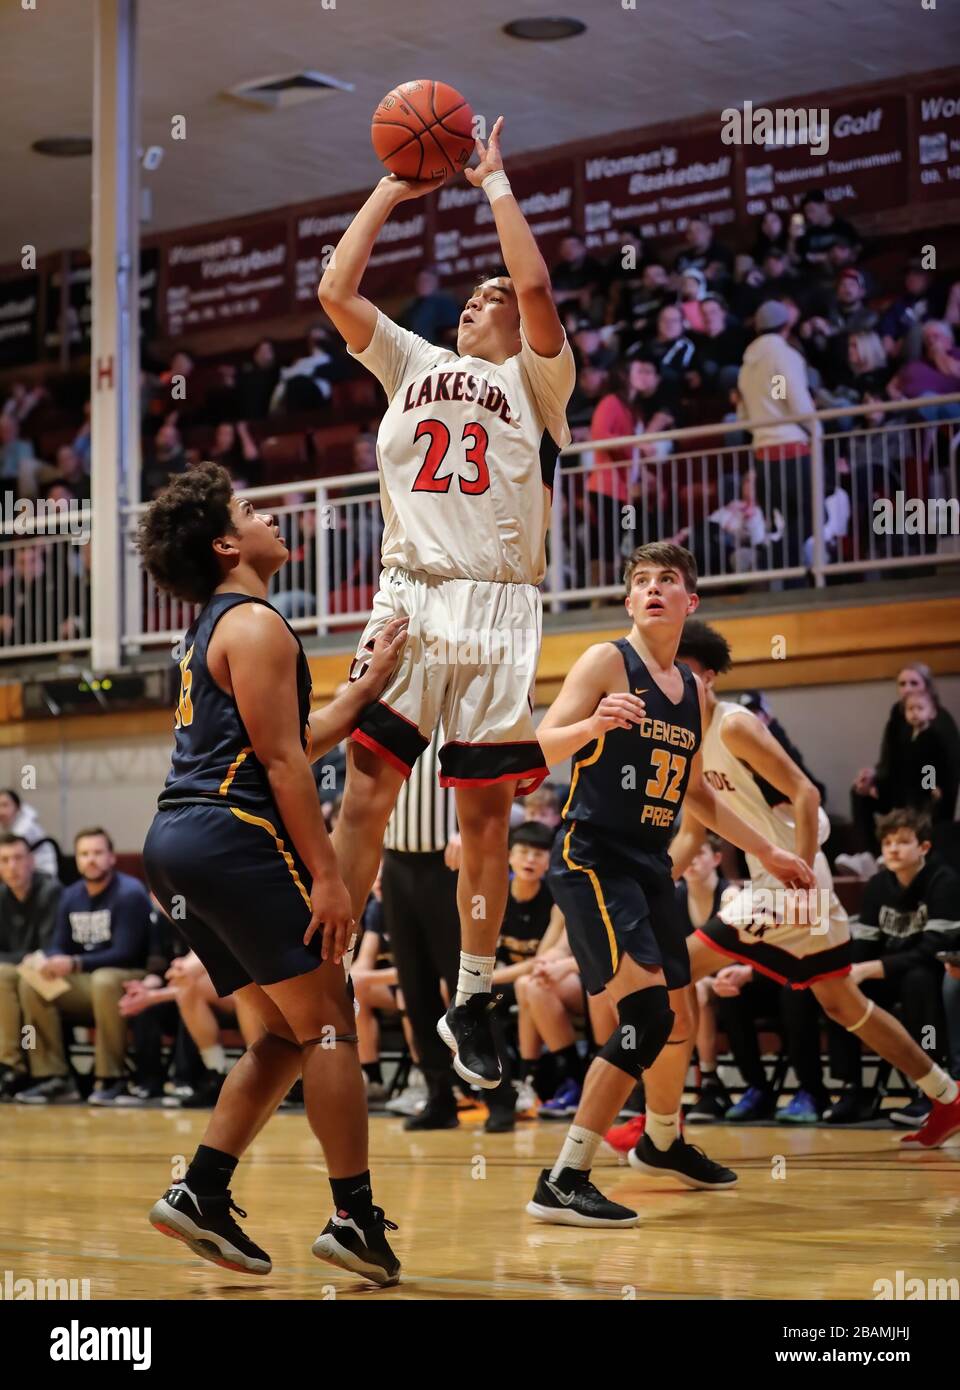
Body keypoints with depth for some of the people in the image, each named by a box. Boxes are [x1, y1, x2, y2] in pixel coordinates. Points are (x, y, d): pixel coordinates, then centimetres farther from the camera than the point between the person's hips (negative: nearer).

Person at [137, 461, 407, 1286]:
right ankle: (355, 1219, -7)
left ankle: (202, 1194, 5)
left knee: (287, 1035, 13)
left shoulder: (212, 628, 24)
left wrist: (374, 681, 27)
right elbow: (282, 761, -14)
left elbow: (296, 741, 25)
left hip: (177, 844, 10)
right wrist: (326, 874, -16)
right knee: (328, 1025, -5)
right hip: (231, 837, -10)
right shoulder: (256, 625, -7)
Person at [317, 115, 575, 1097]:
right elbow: (336, 290, 13)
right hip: (407, 598, 2)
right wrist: (390, 192, 19)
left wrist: (496, 184, 5)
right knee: (365, 788, -9)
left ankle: (471, 1001, 9)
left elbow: (537, 287, -5)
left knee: (486, 812, 0)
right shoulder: (413, 364, 22)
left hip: (497, 607, -2)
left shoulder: (534, 380, 12)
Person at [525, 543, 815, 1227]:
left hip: (650, 865, 8)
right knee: (647, 1015, -20)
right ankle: (562, 1183, -18)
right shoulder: (607, 662, -8)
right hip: (593, 857, -8)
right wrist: (595, 724, -35)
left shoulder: (694, 692, 13)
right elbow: (541, 749, -16)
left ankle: (664, 1140, 46)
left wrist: (768, 851, 24)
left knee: (678, 1020, 19)